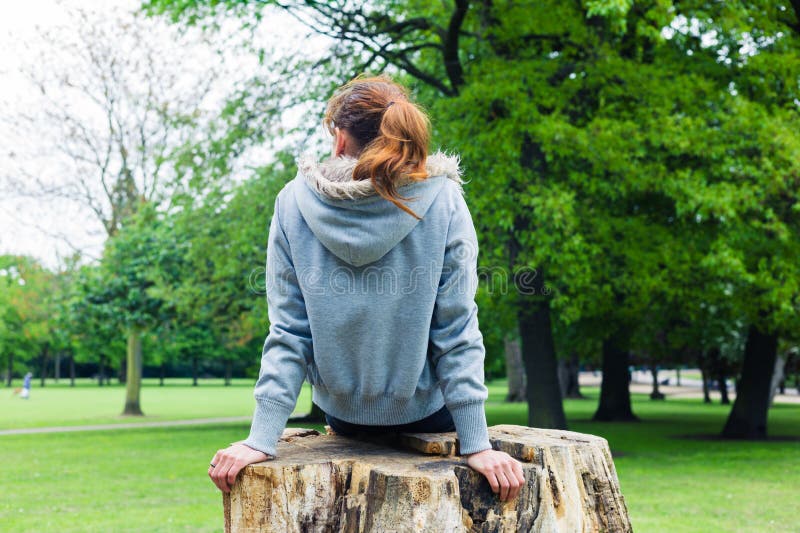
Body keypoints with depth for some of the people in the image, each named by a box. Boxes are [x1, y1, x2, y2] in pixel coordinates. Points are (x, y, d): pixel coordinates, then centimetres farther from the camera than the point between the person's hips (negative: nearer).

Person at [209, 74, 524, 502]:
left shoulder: (293, 202, -13)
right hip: (426, 413, -1)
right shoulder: (444, 201, -17)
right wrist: (476, 445, -12)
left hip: (341, 414, 2)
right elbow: (457, 332, -17)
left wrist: (261, 439, -9)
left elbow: (287, 332, -14)